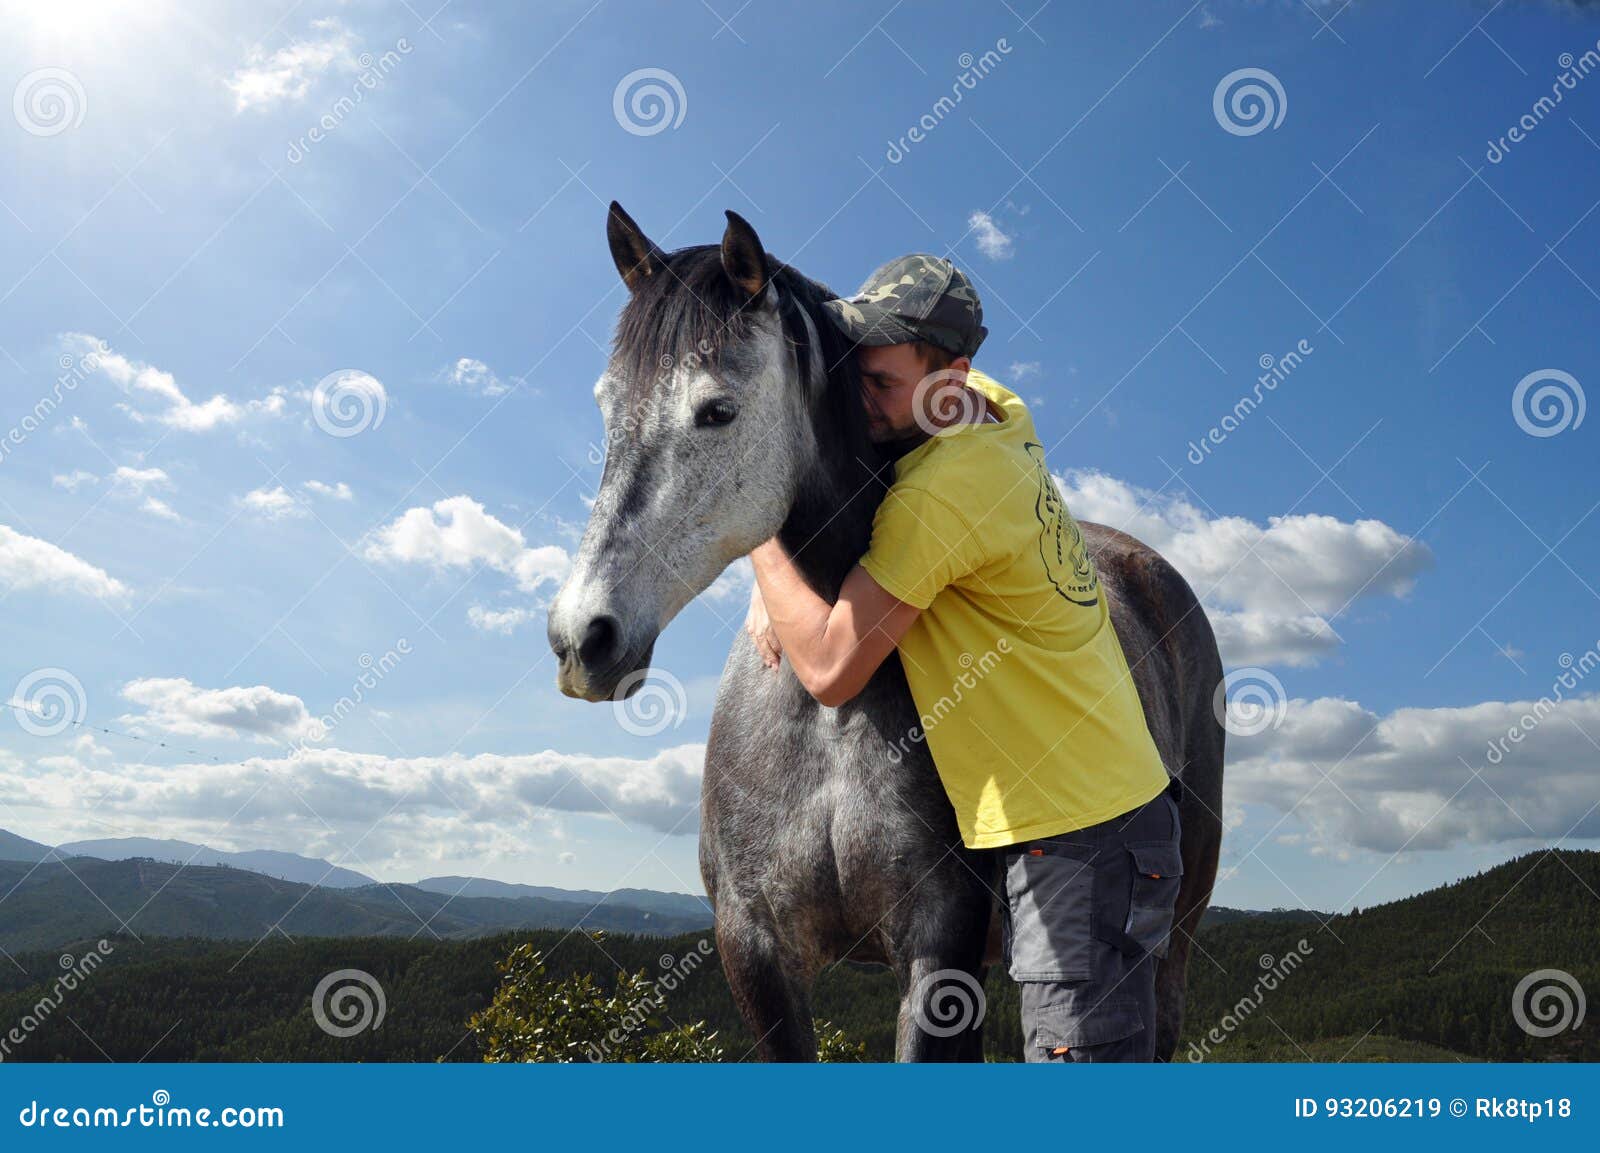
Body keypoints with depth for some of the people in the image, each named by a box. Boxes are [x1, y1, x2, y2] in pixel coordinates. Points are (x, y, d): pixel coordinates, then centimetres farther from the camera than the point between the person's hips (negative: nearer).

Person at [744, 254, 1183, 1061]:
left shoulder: (937, 494, -23)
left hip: (1079, 840, -10)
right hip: (1102, 810, 10)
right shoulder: (998, 414, 4)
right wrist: (779, 581, 6)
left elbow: (830, 670, -21)